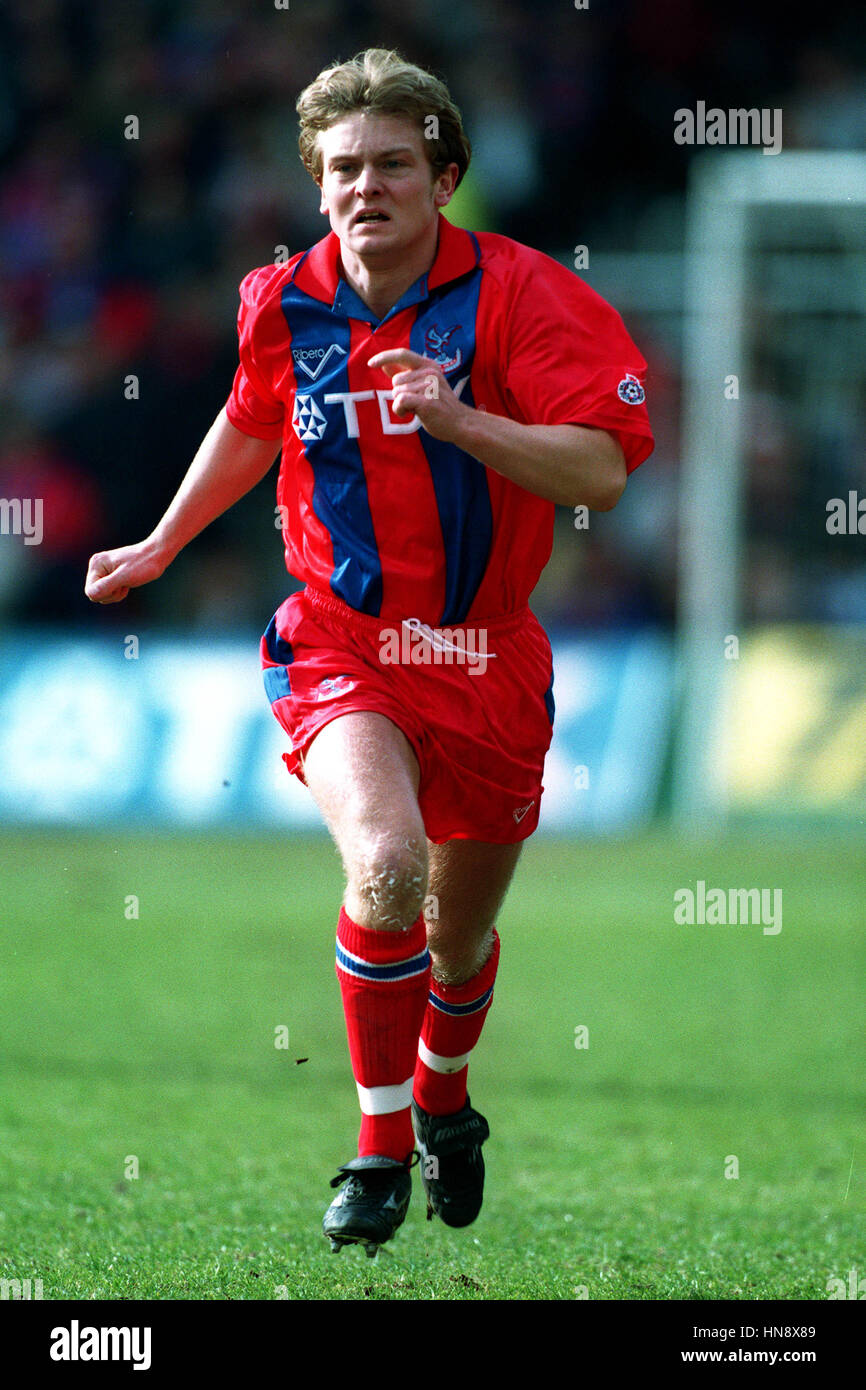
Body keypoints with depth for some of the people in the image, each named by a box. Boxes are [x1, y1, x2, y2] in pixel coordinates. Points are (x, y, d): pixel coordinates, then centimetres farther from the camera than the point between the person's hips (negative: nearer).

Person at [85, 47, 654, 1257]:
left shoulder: (519, 294, -11)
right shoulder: (283, 306, -1)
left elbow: (600, 473, -19)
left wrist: (456, 418, -31)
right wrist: (160, 546, 32)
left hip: (487, 662, 0)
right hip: (340, 646, 0)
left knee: (463, 933, 15)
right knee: (387, 864, -29)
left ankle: (443, 1101, 50)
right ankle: (380, 1147, -12)